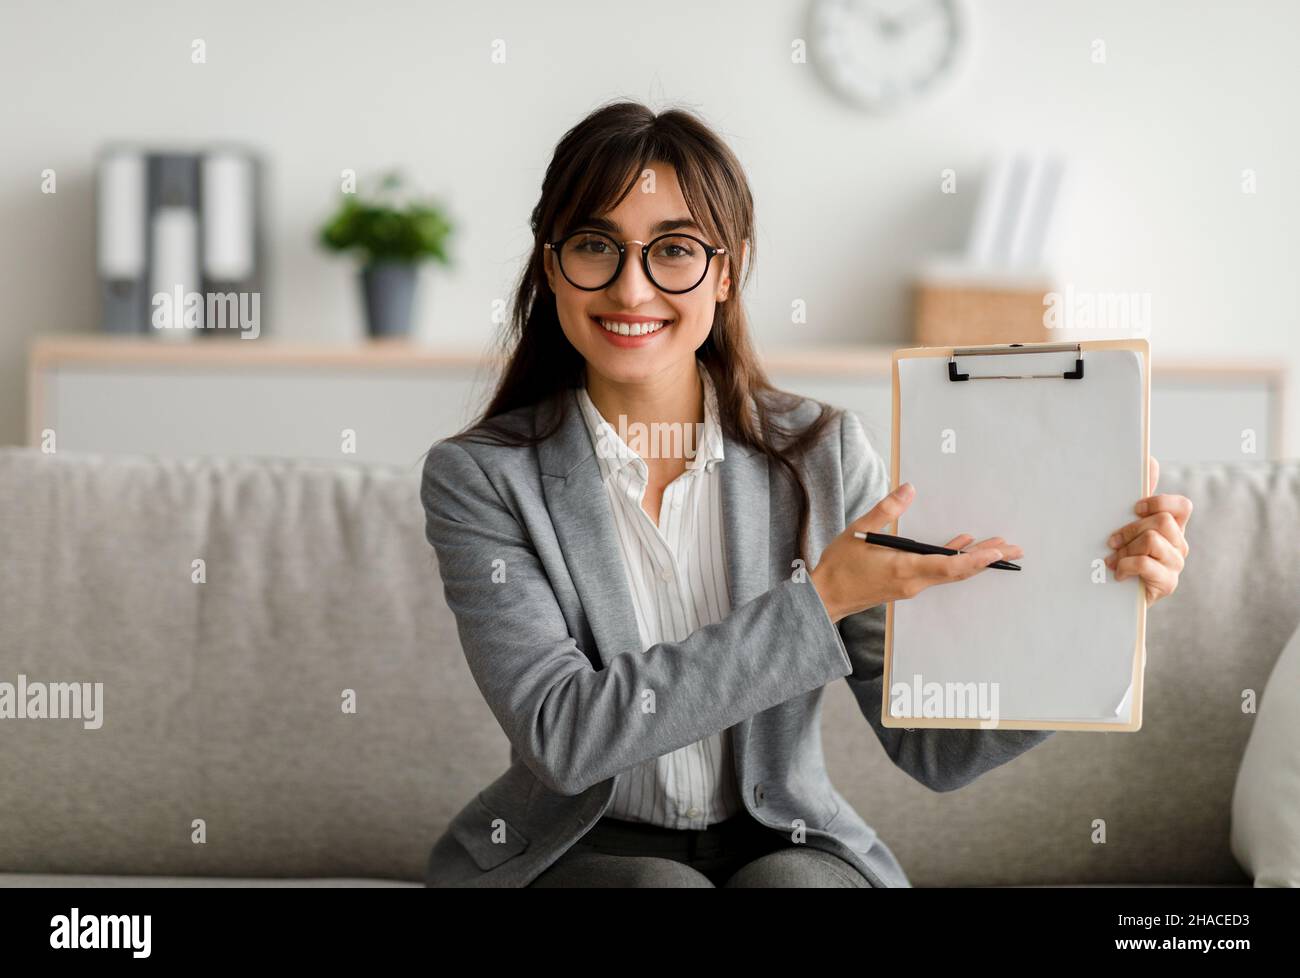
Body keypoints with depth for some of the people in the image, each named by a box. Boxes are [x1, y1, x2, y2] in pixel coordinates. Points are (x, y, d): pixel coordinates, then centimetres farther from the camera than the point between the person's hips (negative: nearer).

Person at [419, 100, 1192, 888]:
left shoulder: (824, 454, -2)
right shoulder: (479, 478, -7)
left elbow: (934, 748, -3)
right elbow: (560, 734, -20)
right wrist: (817, 603, -25)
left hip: (782, 844, 1)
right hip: (581, 849, -1)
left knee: (791, 884, -31)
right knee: (660, 890, -32)